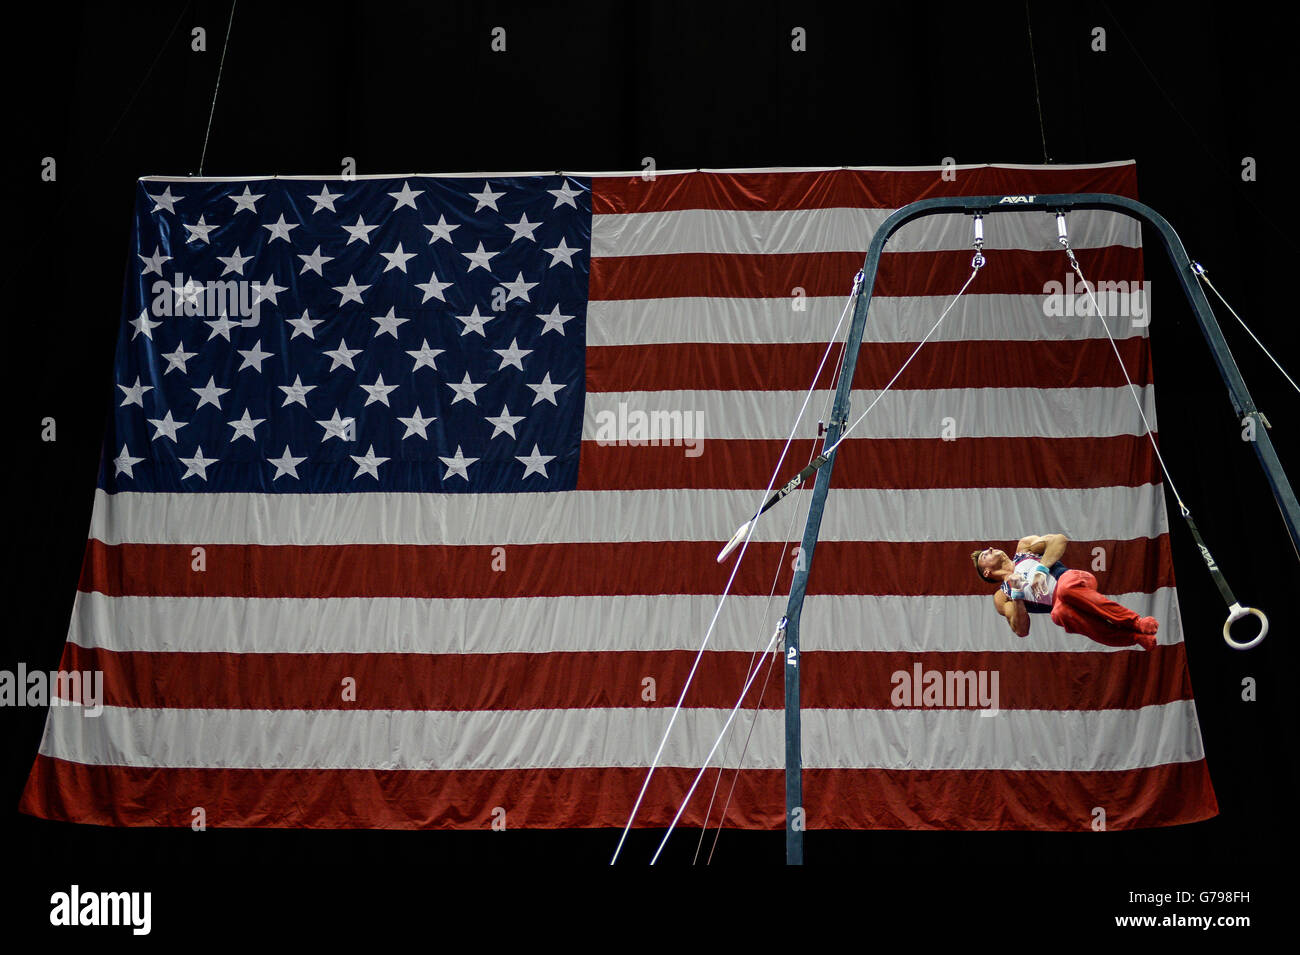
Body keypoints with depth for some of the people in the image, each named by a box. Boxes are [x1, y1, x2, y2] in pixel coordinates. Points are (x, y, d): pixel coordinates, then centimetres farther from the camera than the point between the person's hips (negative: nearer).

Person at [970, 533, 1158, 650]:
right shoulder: (1001, 597, 24)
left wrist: (1041, 568, -6)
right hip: (1060, 602, 1)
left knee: (1066, 588, -38)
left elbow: (1059, 539, 8)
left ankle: (1136, 622, -33)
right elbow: (1021, 630, 9)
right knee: (1059, 614, -38)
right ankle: (1137, 637, -37)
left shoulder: (1024, 547, 27)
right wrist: (1016, 594, -3)